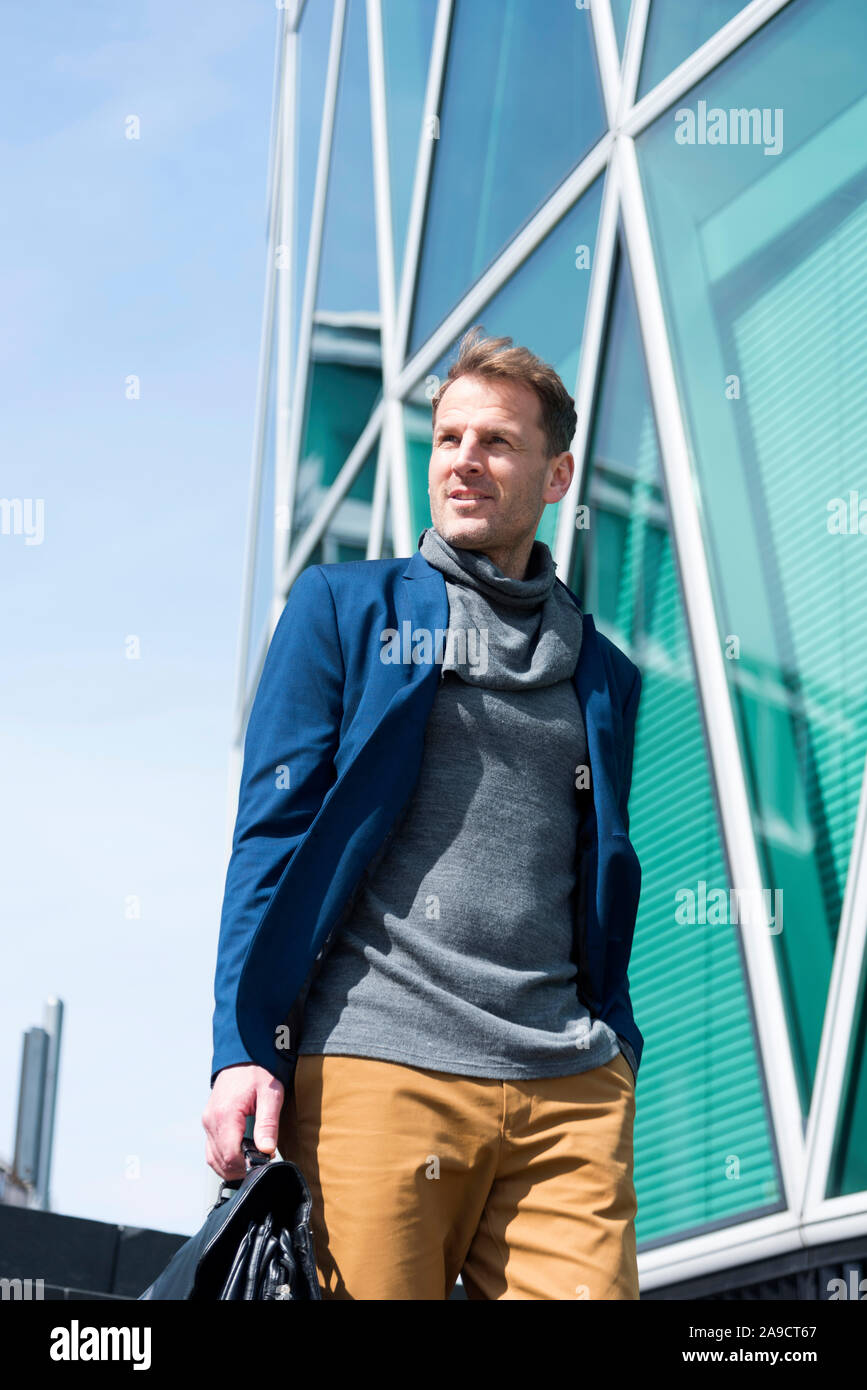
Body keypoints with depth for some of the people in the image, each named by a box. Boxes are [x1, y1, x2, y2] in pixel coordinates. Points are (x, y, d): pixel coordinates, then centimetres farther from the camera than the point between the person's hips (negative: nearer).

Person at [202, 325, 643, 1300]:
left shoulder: (603, 673, 21)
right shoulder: (344, 605, 11)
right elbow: (272, 829, 3)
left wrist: (615, 1054, 13)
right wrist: (244, 1047, -7)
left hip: (568, 1089, 3)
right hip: (374, 1064, -3)